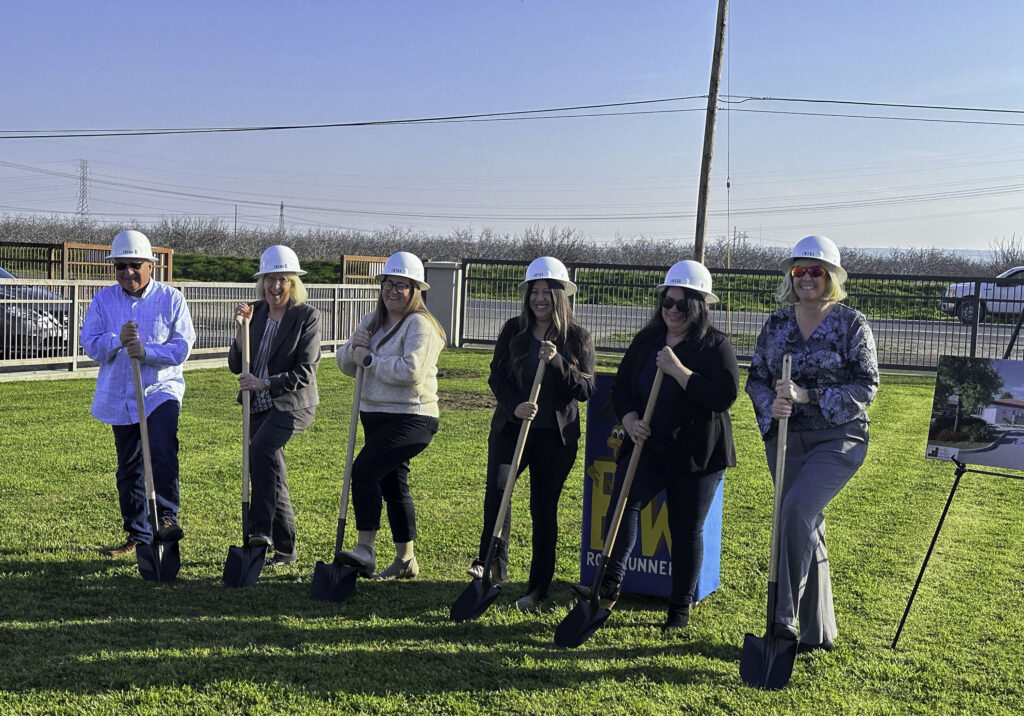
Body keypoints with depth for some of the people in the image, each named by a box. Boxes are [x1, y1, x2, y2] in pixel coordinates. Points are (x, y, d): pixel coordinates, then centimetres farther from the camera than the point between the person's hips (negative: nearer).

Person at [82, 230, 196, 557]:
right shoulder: (103, 300, 4)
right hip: (119, 396, 3)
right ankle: (138, 534, 21)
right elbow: (90, 344, -3)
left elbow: (182, 346, -8)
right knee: (128, 467, 10)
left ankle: (166, 517, -17)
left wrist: (146, 351, -24)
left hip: (161, 389, -3)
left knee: (163, 451, -26)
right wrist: (117, 340, -22)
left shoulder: (171, 298, -2)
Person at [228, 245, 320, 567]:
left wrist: (265, 383, -21)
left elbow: (305, 372, -12)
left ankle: (261, 529, -28)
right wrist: (243, 328, -10)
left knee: (261, 447, -31)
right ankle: (285, 548, 21)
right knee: (271, 474, 9)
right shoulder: (255, 312, 6)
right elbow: (236, 366, 3)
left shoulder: (307, 316, -8)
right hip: (259, 407, 6)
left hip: (292, 404, -5)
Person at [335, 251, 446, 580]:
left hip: (410, 419, -9)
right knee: (392, 485, 13)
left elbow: (410, 370, -26)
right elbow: (346, 364, 13)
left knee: (364, 469, -21)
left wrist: (368, 358, -16)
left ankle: (365, 550, -15)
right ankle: (405, 560, 24)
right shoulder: (372, 321, 13)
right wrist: (353, 348, -9)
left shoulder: (420, 325, -12)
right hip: (376, 416, 9)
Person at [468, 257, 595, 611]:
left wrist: (556, 362, -21)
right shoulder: (513, 330, 5)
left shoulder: (577, 336, -1)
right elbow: (497, 376, 2)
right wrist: (515, 406, -16)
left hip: (556, 435, -1)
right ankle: (492, 564, -4)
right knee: (497, 486, -21)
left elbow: (586, 389, -6)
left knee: (544, 508, 4)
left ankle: (538, 587, 17)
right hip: (510, 426, 1)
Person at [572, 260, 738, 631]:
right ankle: (609, 587, -15)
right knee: (622, 503, -18)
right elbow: (622, 386, 12)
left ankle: (680, 607, 20)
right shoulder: (646, 340, 9)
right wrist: (630, 421, -7)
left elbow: (725, 395, -18)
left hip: (697, 453, -3)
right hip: (649, 445, 4)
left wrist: (678, 370, -22)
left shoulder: (715, 344, -5)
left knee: (686, 530, 6)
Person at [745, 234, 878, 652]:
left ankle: (783, 618, -17)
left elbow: (866, 386, -7)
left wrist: (808, 396, -18)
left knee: (796, 509, -25)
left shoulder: (850, 323, -2)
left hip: (838, 438, -4)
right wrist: (771, 404, -11)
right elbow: (755, 379, 12)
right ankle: (817, 632, 21)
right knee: (807, 528, 9)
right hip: (785, 438, 4)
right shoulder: (776, 324, 9)